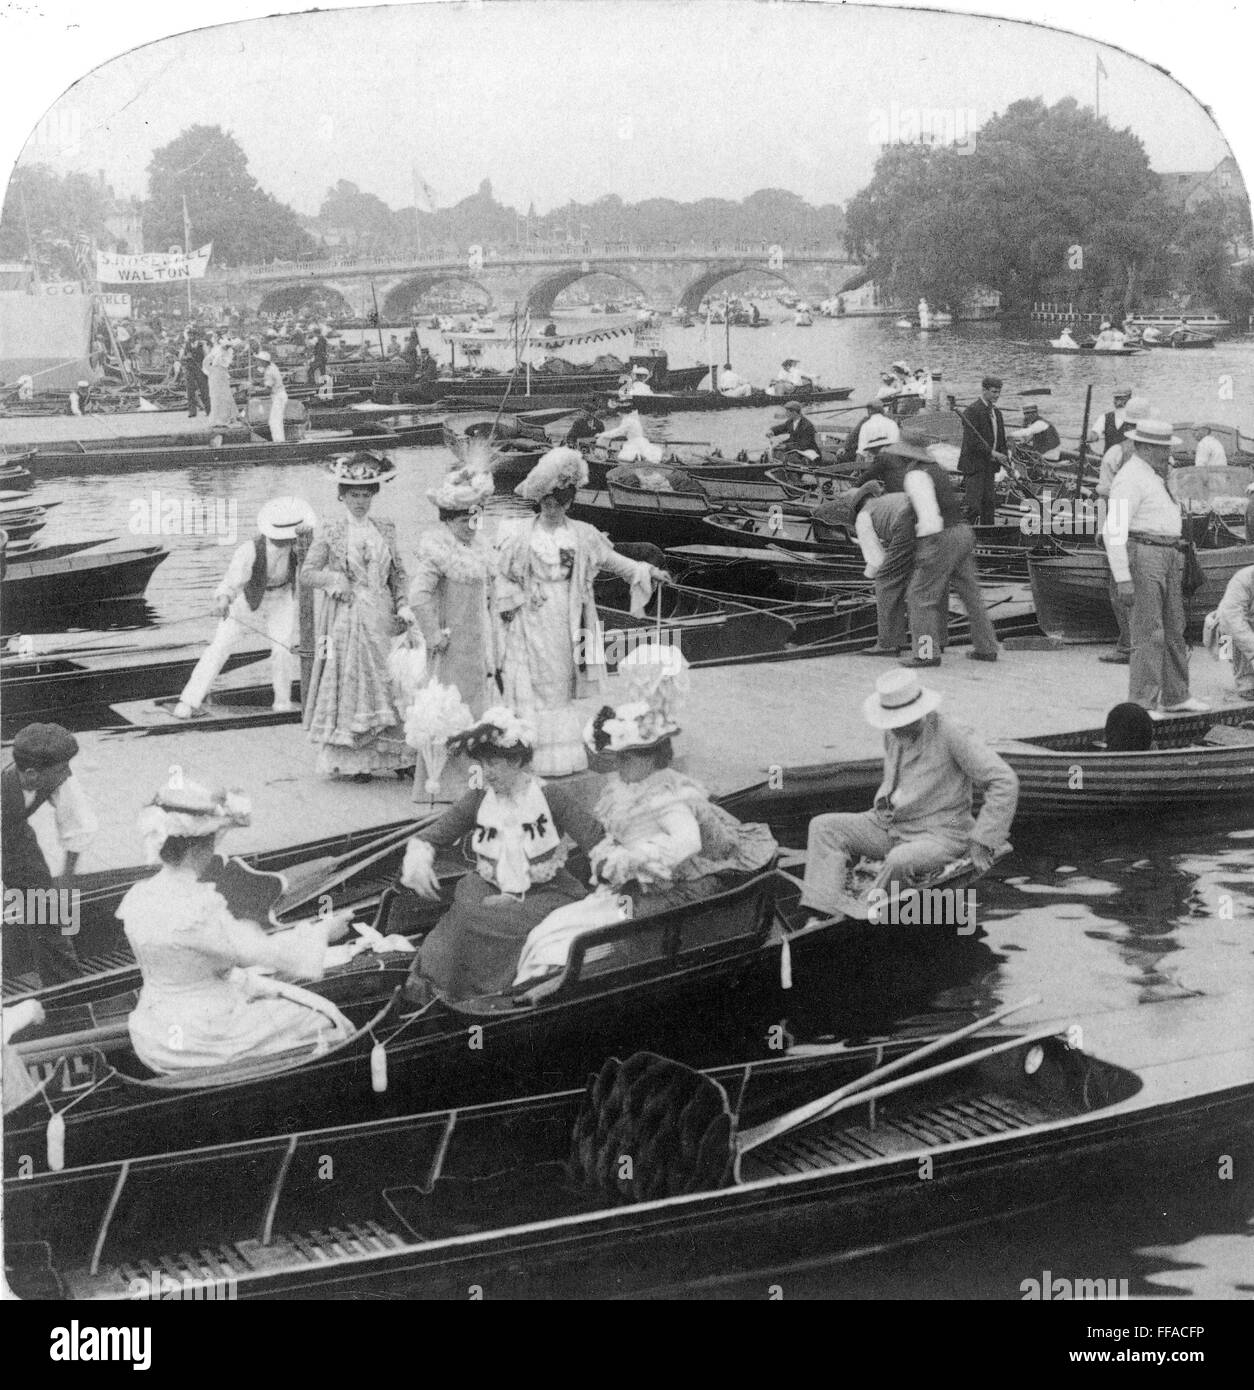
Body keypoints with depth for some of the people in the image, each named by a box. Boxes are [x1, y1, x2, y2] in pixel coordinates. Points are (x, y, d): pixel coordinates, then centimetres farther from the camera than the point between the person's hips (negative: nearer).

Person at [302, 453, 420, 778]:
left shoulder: (385, 530, 10)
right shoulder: (330, 532, 1)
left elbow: (399, 574, 12)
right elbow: (307, 572, 1)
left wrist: (402, 605, -2)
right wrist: (334, 579, -14)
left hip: (383, 618, 3)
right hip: (347, 619, -3)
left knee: (390, 683, 0)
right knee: (351, 682, -3)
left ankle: (396, 755, 5)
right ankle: (353, 761, 3)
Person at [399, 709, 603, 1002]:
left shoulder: (553, 798, -4)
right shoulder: (477, 802, 6)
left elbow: (597, 842, -12)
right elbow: (428, 837, 8)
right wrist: (418, 859, -14)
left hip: (546, 893, -3)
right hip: (492, 895, 3)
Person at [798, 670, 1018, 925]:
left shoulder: (950, 734, -18)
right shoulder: (893, 734, 5)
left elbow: (1005, 781, -19)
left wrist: (983, 842, -18)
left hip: (940, 835, -8)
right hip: (890, 827, 8)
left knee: (900, 862, -39)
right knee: (824, 827, -9)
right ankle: (821, 916, -24)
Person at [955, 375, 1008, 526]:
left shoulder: (996, 412, 15)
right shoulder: (972, 411, -13)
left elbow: (1001, 439, 20)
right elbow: (972, 440, -20)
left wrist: (1006, 461, 9)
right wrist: (992, 453, -22)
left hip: (990, 464, 8)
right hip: (975, 464, -8)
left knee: (990, 504, 9)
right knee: (974, 506, -10)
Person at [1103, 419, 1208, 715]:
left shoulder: (1155, 476, 18)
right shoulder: (1130, 479, -14)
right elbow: (1114, 531, -21)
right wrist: (1123, 580, -24)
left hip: (1168, 556, 10)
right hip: (1143, 555, -10)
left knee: (1174, 629, 14)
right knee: (1149, 633, -11)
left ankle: (1175, 696, 24)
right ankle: (1142, 703, -8)